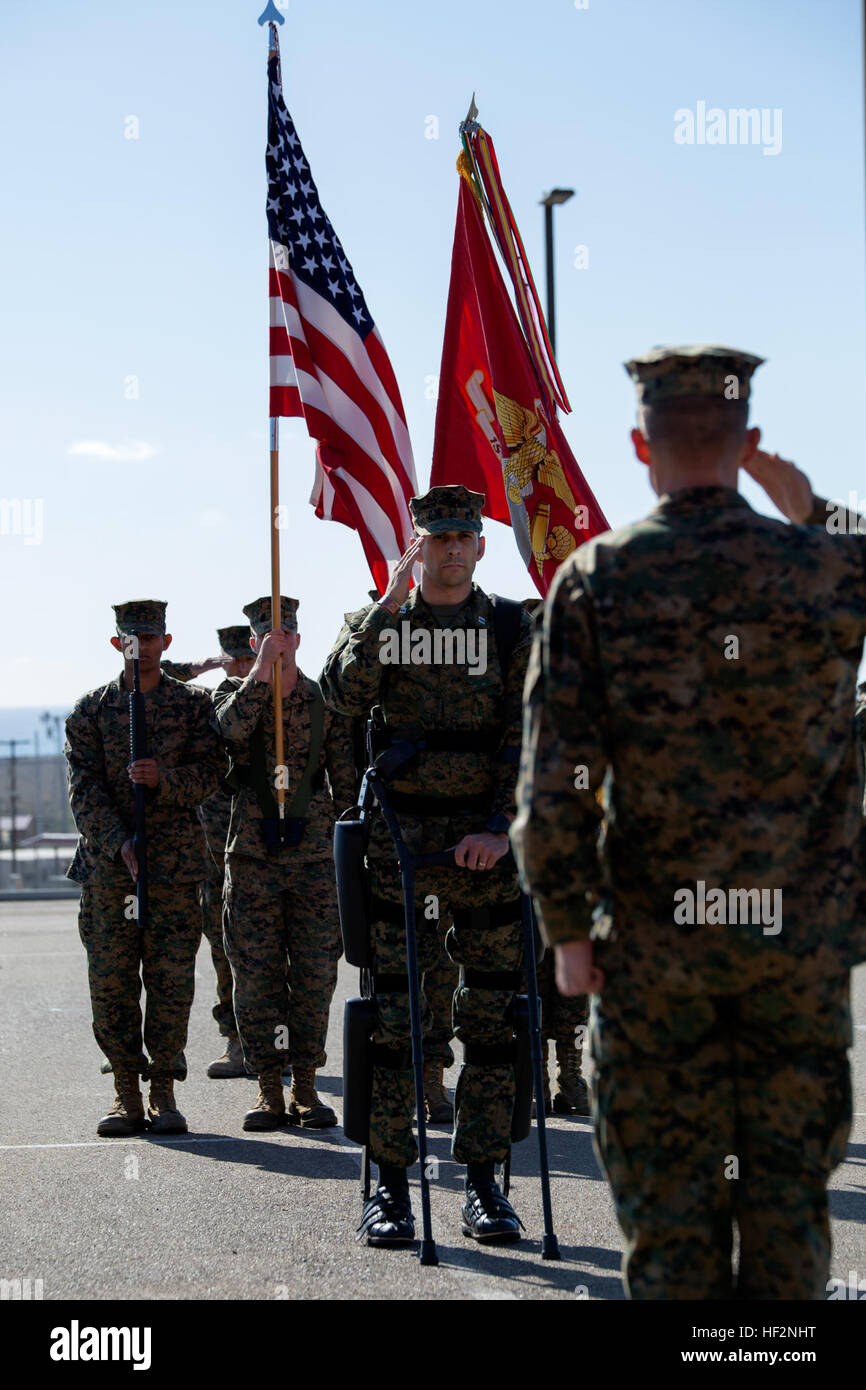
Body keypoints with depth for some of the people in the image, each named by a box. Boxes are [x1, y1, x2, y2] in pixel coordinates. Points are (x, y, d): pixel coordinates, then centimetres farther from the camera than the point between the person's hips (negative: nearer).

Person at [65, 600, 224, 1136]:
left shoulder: (194, 704, 8)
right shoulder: (92, 708, 9)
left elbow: (209, 772, 1)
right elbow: (84, 787, 1)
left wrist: (163, 778, -18)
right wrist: (119, 842, -12)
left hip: (176, 861, -1)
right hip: (107, 863, 1)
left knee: (172, 980, -2)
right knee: (112, 983, 0)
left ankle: (164, 1093, 8)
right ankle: (127, 1096, 9)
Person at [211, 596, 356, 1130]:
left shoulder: (326, 701, 8)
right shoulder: (235, 690, 7)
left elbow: (346, 781, 10)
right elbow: (232, 727, -18)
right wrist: (263, 669, -21)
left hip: (315, 857, 0)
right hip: (251, 856, 0)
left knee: (316, 973, 1)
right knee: (256, 974, 0)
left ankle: (306, 1086, 11)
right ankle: (269, 1088, 9)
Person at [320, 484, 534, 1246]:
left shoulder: (511, 628, 6)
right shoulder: (379, 621, 7)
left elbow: (524, 740, -1)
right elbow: (345, 691, -13)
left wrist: (501, 828, -12)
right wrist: (391, 602, -17)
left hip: (488, 845, 1)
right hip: (401, 841, 0)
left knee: (493, 1010, 3)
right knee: (393, 1011, -1)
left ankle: (485, 1183, 11)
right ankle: (390, 1188, 6)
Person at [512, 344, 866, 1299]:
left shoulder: (595, 578, -6)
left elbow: (555, 778, -11)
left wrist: (567, 929, -2)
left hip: (654, 938, -1)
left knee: (670, 1202, 9)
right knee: (787, 1194, 11)